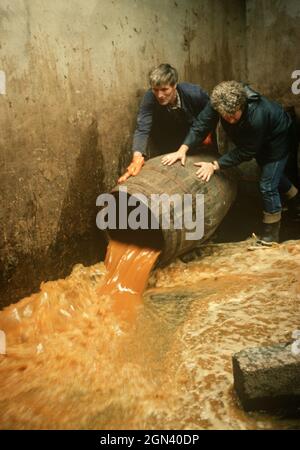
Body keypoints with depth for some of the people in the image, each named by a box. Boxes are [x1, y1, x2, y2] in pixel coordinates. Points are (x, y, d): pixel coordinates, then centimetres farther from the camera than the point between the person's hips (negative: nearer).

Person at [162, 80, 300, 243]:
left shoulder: (257, 116, -45)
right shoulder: (217, 102, -31)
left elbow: (245, 152, -35)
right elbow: (201, 124, -26)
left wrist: (215, 166, -37)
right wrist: (183, 149, -40)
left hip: (276, 138, -7)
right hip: (256, 139, 7)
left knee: (267, 185, -9)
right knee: (272, 174, 25)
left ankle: (271, 236, 7)